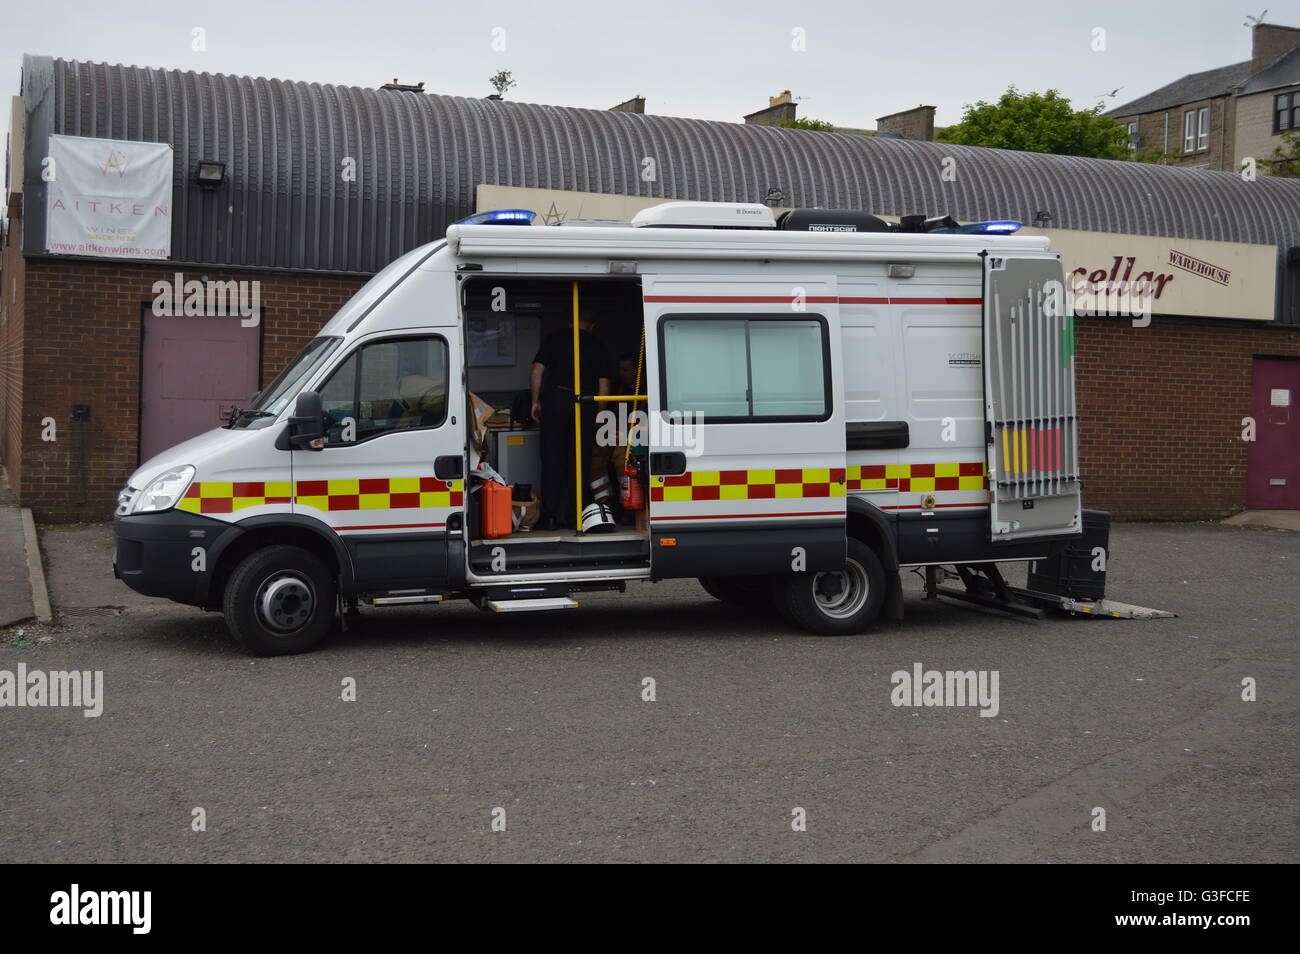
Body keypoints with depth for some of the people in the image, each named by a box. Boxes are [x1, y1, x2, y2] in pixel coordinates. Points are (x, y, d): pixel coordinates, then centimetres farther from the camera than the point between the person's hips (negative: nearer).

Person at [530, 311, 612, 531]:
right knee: (579, 461, 6)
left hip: (555, 399, 0)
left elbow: (537, 371, 3)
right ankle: (575, 517, 6)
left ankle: (549, 516, -2)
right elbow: (604, 387, 6)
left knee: (552, 460, 1)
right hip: (585, 403, 0)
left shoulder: (554, 339, 10)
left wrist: (536, 401, 10)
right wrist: (597, 413, 16)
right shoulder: (598, 347, 11)